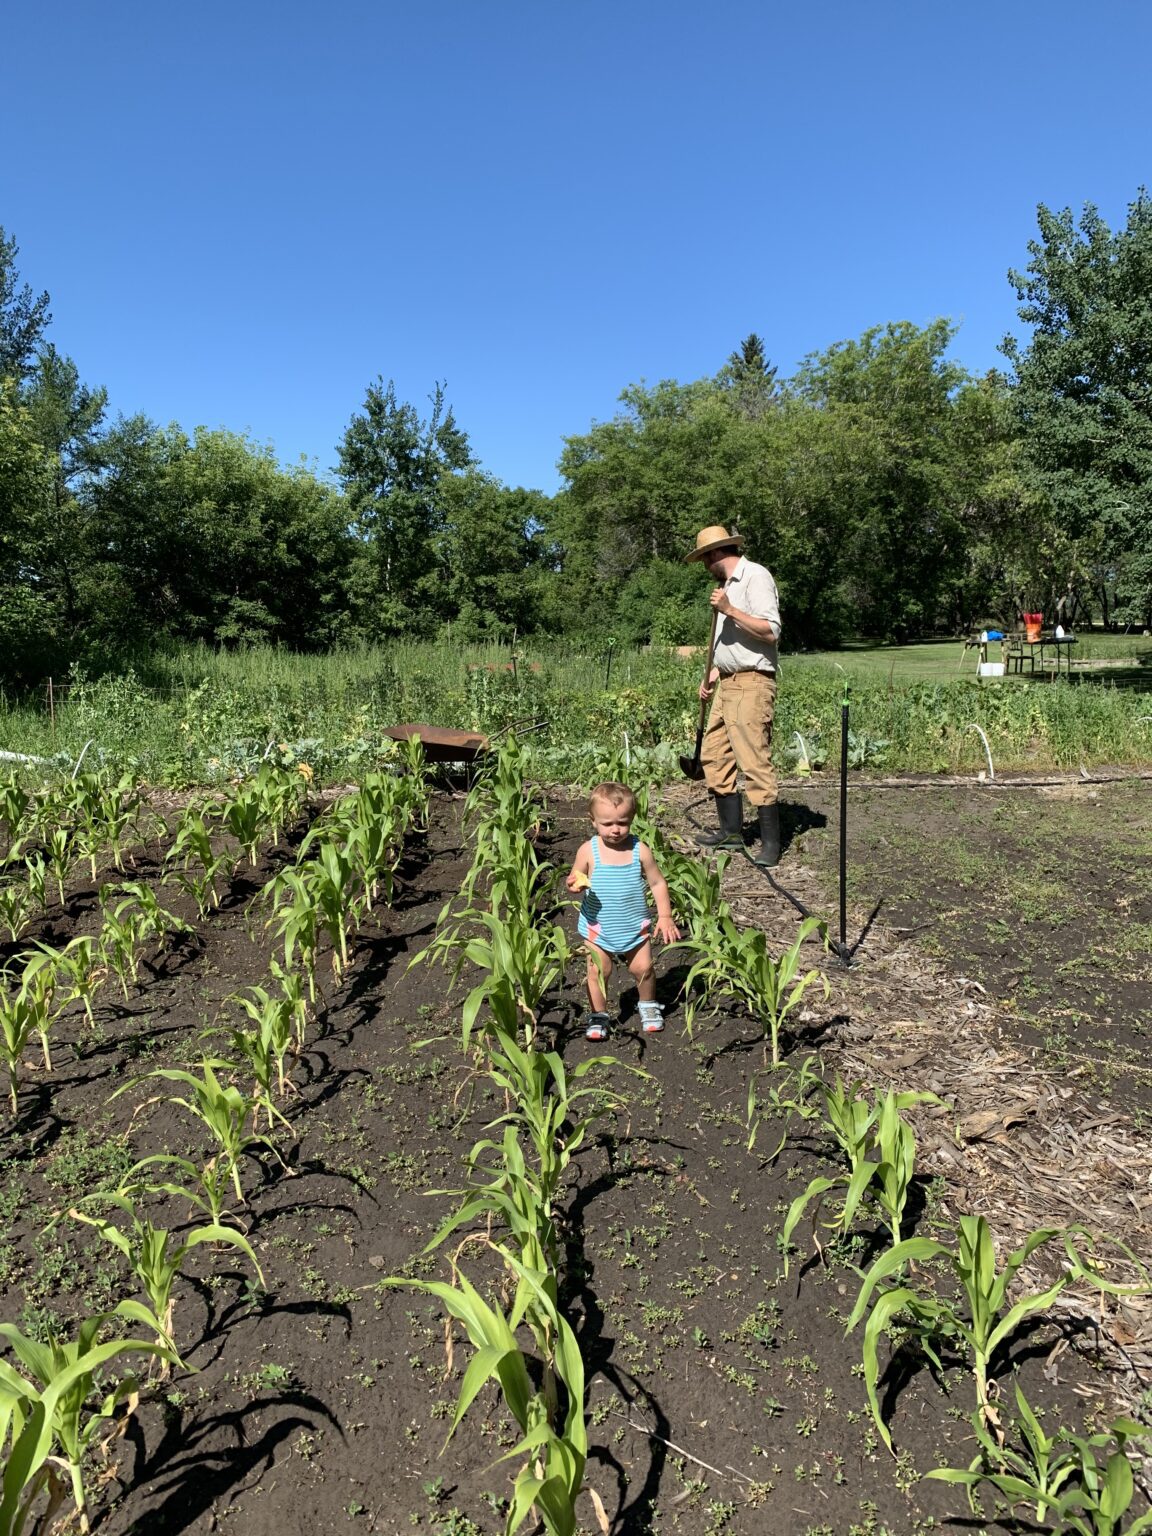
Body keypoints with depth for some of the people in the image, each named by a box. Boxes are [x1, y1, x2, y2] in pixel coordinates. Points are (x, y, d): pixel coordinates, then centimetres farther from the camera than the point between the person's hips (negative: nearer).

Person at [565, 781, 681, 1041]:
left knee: (643, 968, 7)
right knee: (599, 971, 3)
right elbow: (574, 879, -3)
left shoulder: (639, 850, -11)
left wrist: (665, 916, -6)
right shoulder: (588, 850, -13)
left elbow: (657, 883, -2)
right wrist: (575, 884, -27)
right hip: (598, 927, -1)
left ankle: (648, 1005, 34)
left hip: (635, 925, 1)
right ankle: (598, 1015, 23)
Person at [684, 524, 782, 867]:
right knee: (713, 755, 11)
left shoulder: (756, 577, -9)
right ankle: (731, 831, 21)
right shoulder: (729, 584, 19)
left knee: (755, 762, -10)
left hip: (751, 684, -10)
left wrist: (729, 610, -20)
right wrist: (713, 675, 16)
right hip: (728, 683, 10)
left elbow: (771, 631, -18)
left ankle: (771, 843, -2)